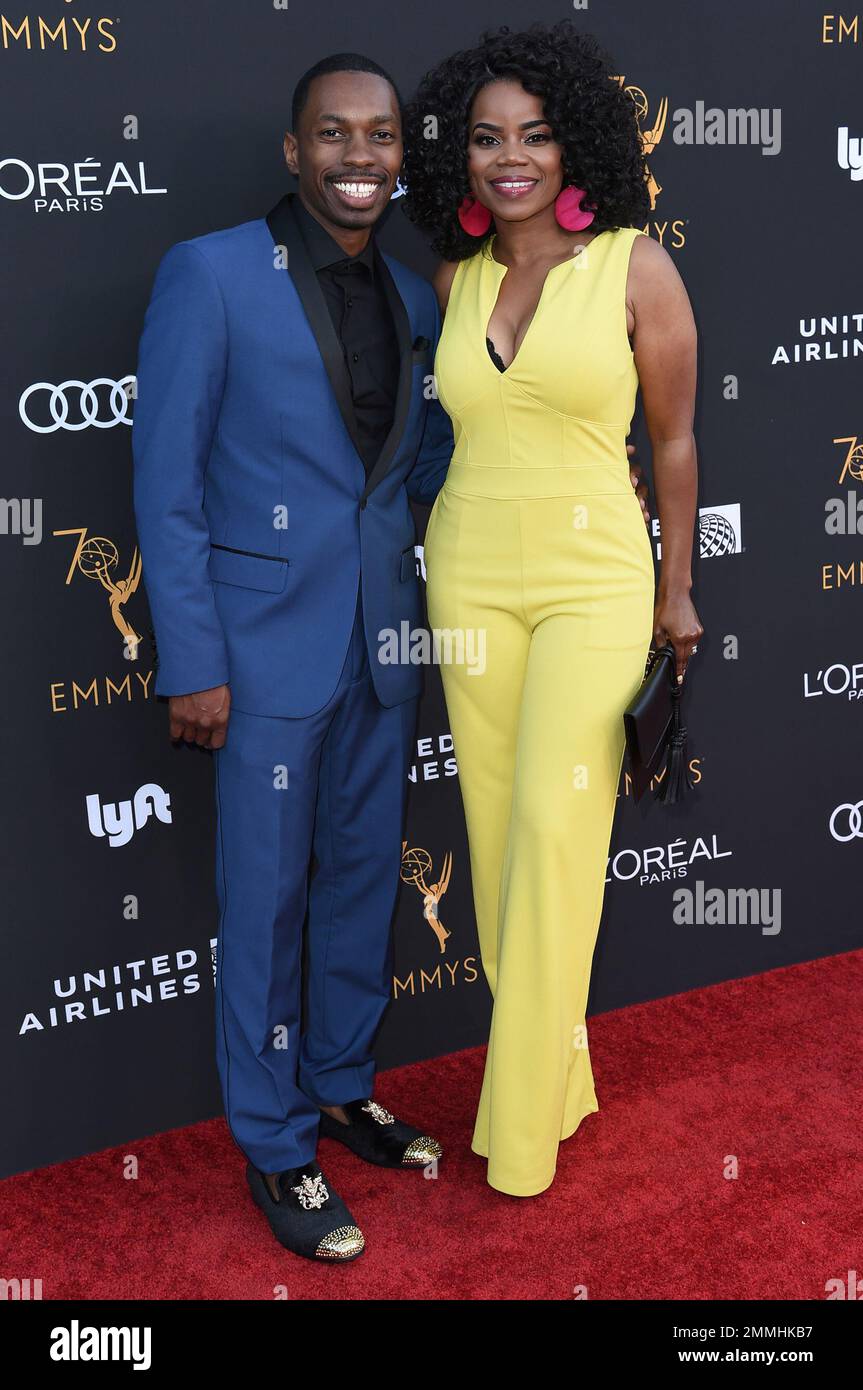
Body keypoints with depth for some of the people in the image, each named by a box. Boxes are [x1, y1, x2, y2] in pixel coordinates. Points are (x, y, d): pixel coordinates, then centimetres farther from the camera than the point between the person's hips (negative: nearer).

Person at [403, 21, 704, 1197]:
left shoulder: (636, 267, -5)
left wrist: (677, 591, 3)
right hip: (470, 578, 4)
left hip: (594, 580, -4)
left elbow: (673, 437, 0)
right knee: (497, 825, 8)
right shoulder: (455, 279, 5)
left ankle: (525, 1122, 5)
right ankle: (546, 1058, 24)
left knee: (556, 827, -8)